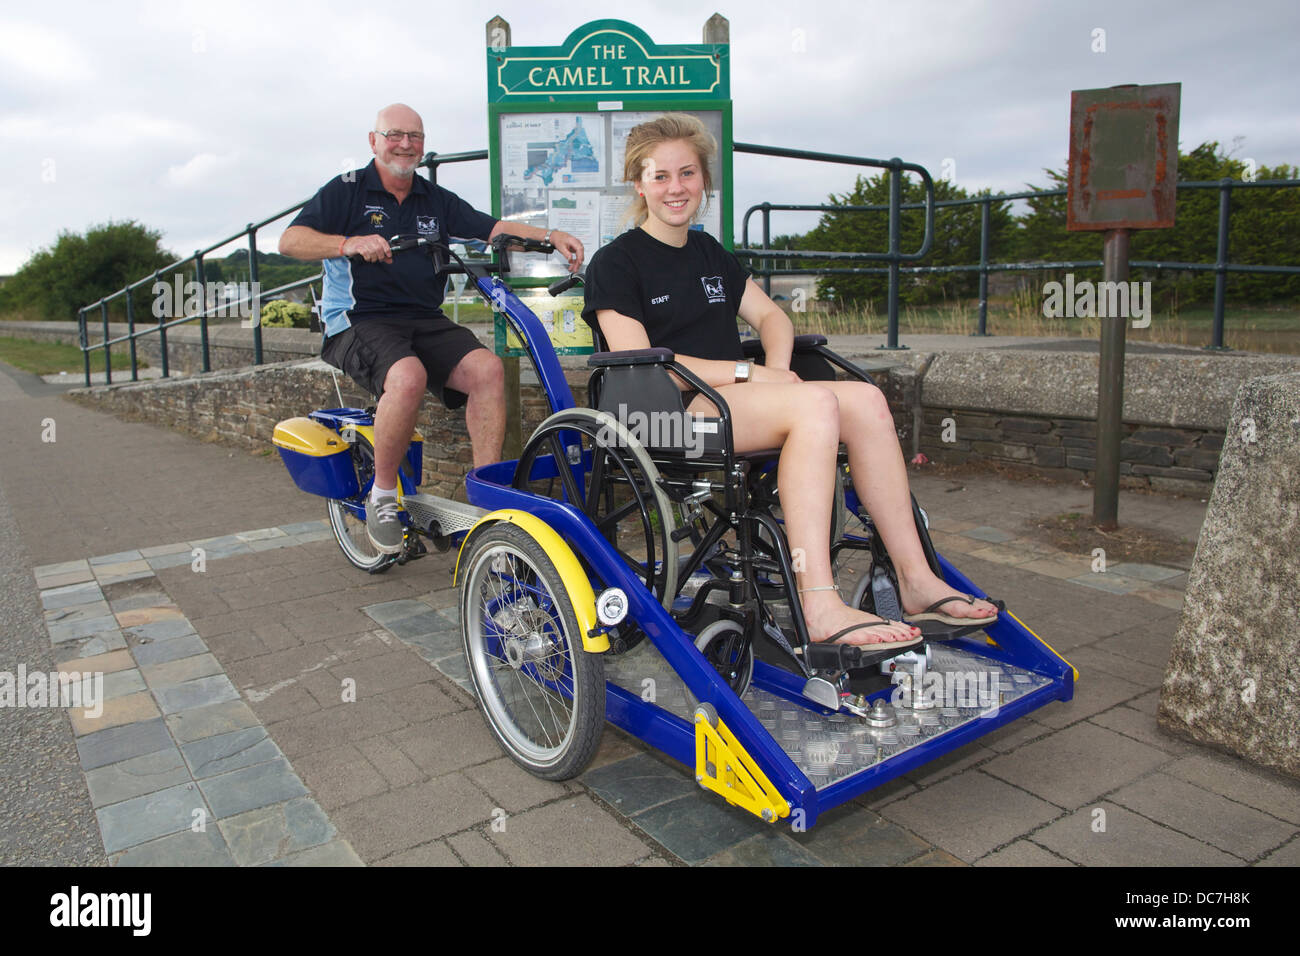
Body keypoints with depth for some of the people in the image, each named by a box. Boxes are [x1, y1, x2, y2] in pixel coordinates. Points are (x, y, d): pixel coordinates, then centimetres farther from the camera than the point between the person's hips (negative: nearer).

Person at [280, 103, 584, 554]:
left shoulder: (437, 200, 18)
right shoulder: (346, 191, 5)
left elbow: (495, 229, 7)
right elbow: (290, 240, -6)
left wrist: (550, 236, -10)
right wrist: (348, 242, -24)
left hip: (426, 321, 5)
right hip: (359, 323, -4)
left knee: (488, 367, -23)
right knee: (408, 375, -36)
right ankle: (383, 495, -16)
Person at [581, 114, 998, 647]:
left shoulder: (709, 253, 24)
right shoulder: (616, 263, 1)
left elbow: (770, 315, 21)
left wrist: (776, 369, -3)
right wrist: (748, 372, -15)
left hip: (738, 403, 7)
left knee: (867, 400, -17)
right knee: (816, 404, -31)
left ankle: (916, 581, -16)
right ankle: (819, 608, -37)